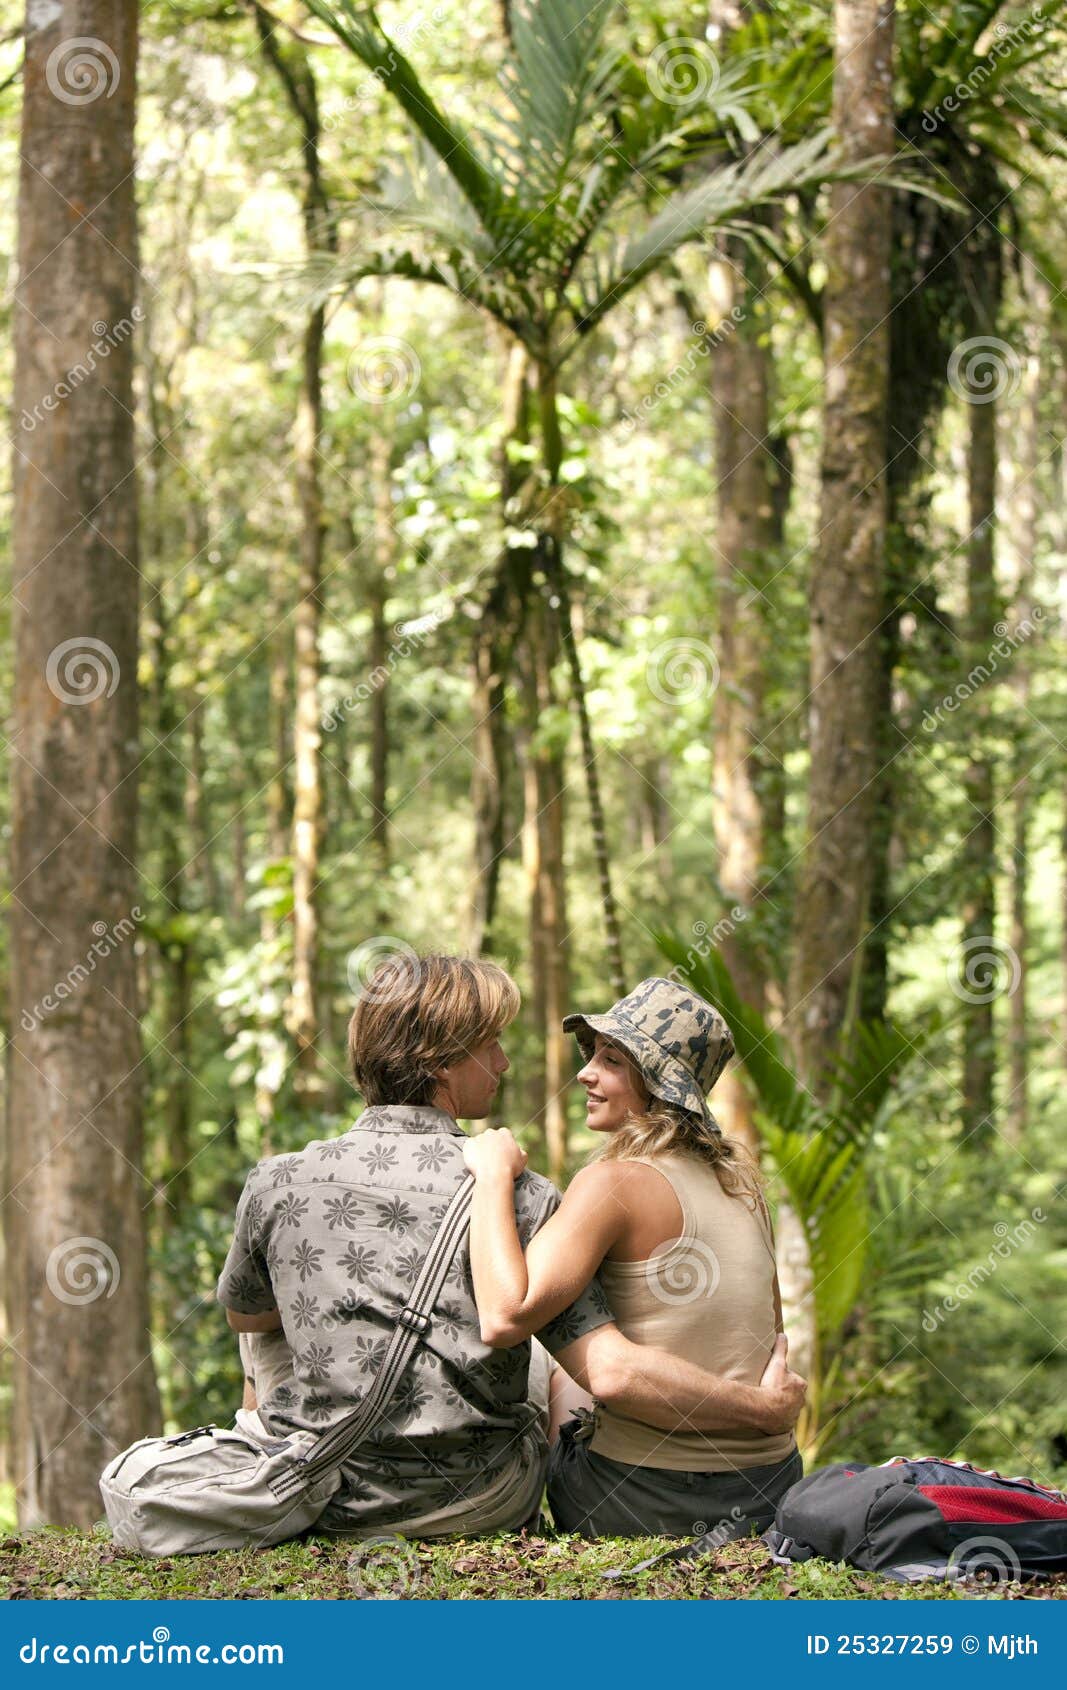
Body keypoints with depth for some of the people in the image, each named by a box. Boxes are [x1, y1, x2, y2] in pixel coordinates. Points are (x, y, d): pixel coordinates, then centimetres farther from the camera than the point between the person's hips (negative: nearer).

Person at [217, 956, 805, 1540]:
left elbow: (244, 1315, 13)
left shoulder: (276, 1184, -8)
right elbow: (612, 1373, -21)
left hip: (323, 1504, 1)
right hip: (475, 1508, -1)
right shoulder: (519, 1198, -14)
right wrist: (767, 1405, -10)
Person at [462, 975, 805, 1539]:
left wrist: (494, 1175, -18)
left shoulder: (615, 1181, -17)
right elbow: (772, 1341, 12)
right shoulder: (740, 1179, 5)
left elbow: (504, 1317, -27)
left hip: (651, 1499, -6)